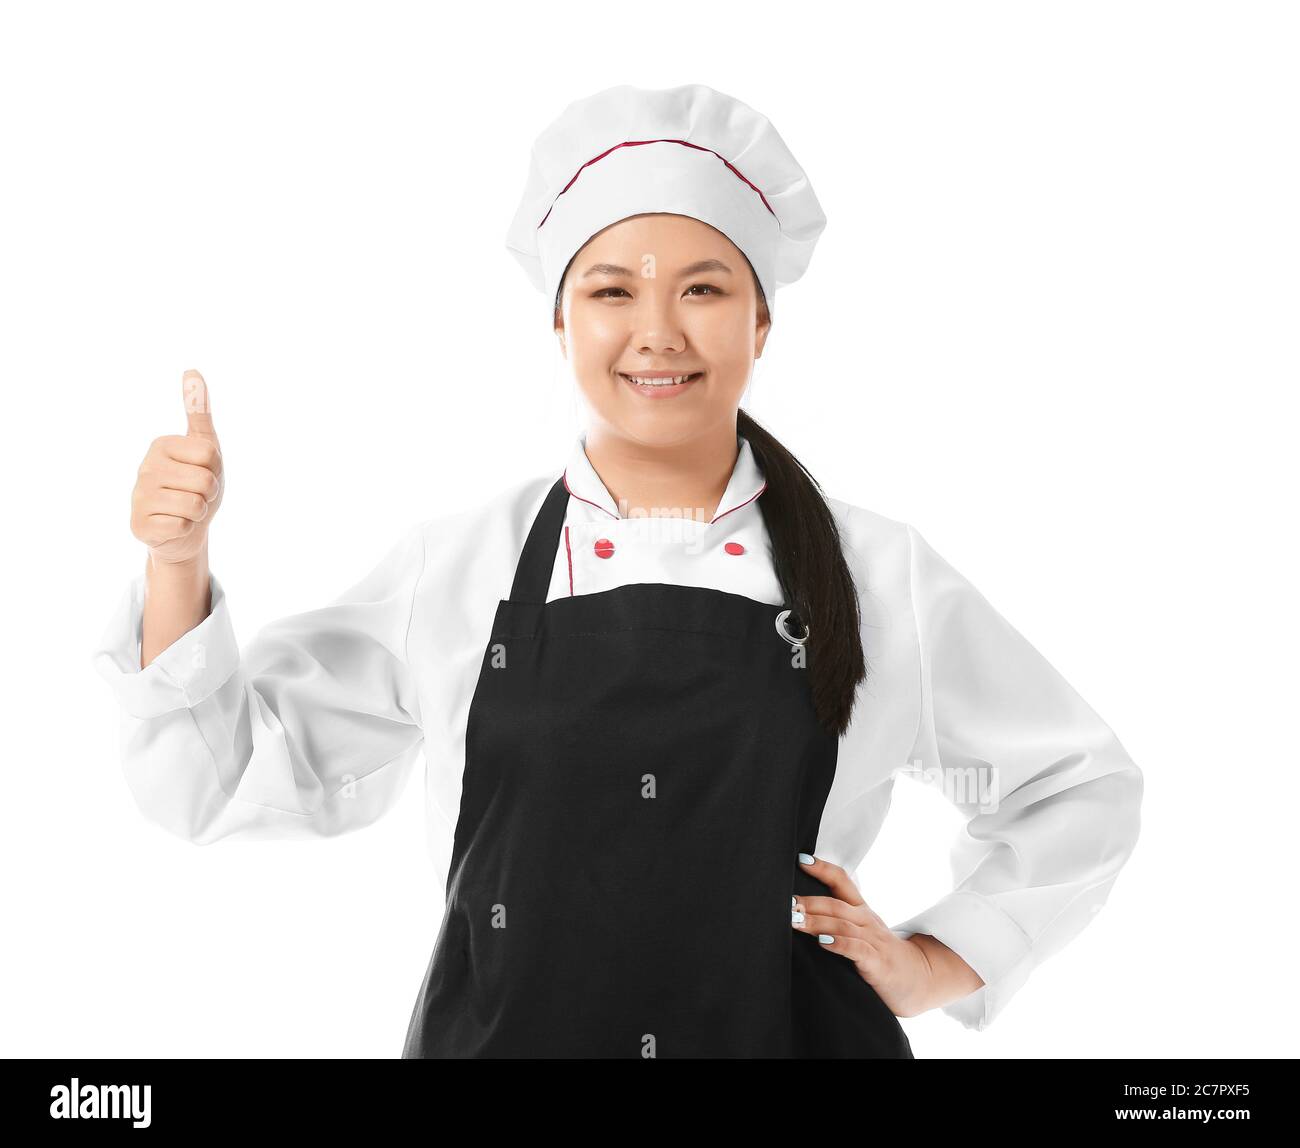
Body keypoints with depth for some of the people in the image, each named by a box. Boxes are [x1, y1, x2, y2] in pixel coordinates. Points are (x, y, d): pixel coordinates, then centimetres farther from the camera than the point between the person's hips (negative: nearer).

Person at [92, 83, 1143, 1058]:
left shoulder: (882, 576, -4)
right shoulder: (454, 568, -4)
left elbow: (1080, 787, 9)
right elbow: (220, 782, 2)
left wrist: (936, 964, 1)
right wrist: (179, 561, -11)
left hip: (794, 1030, 0)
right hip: (497, 1030, 1)